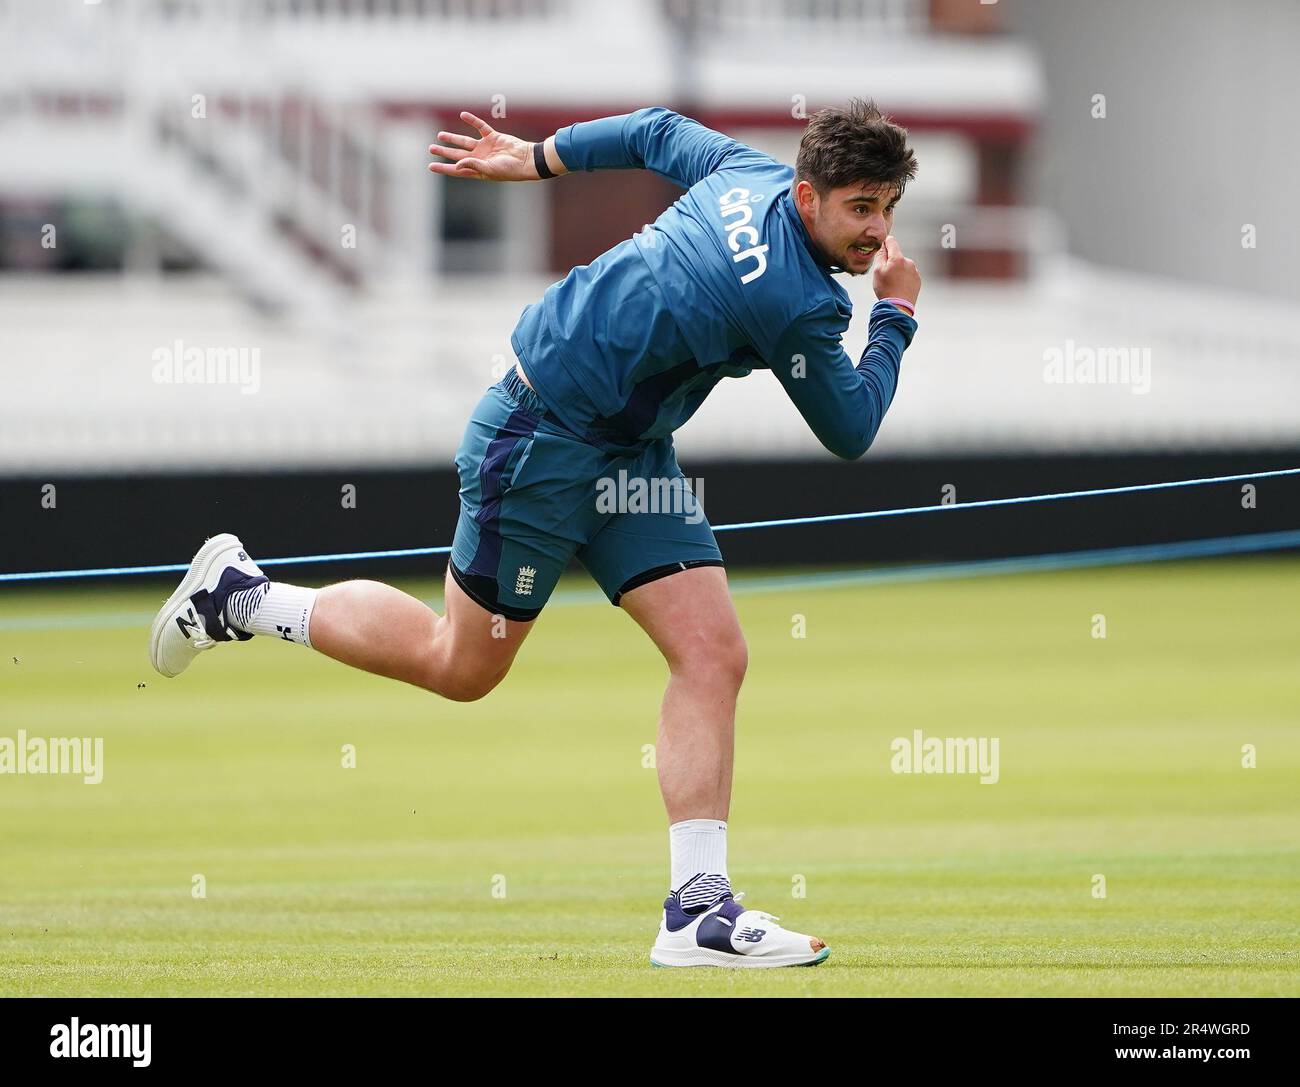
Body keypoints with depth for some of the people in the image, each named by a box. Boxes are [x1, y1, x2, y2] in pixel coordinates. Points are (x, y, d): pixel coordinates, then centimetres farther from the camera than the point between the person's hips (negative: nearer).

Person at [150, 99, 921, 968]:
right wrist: (896, 319, -3)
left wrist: (541, 157, 28)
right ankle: (242, 598, 24)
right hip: (543, 436, -9)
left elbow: (661, 131, 15)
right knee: (460, 667, 7)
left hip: (631, 454, 9)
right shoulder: (798, 303, -29)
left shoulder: (753, 171, -3)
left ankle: (699, 908, -6)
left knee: (713, 655, -4)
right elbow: (850, 432, -14)